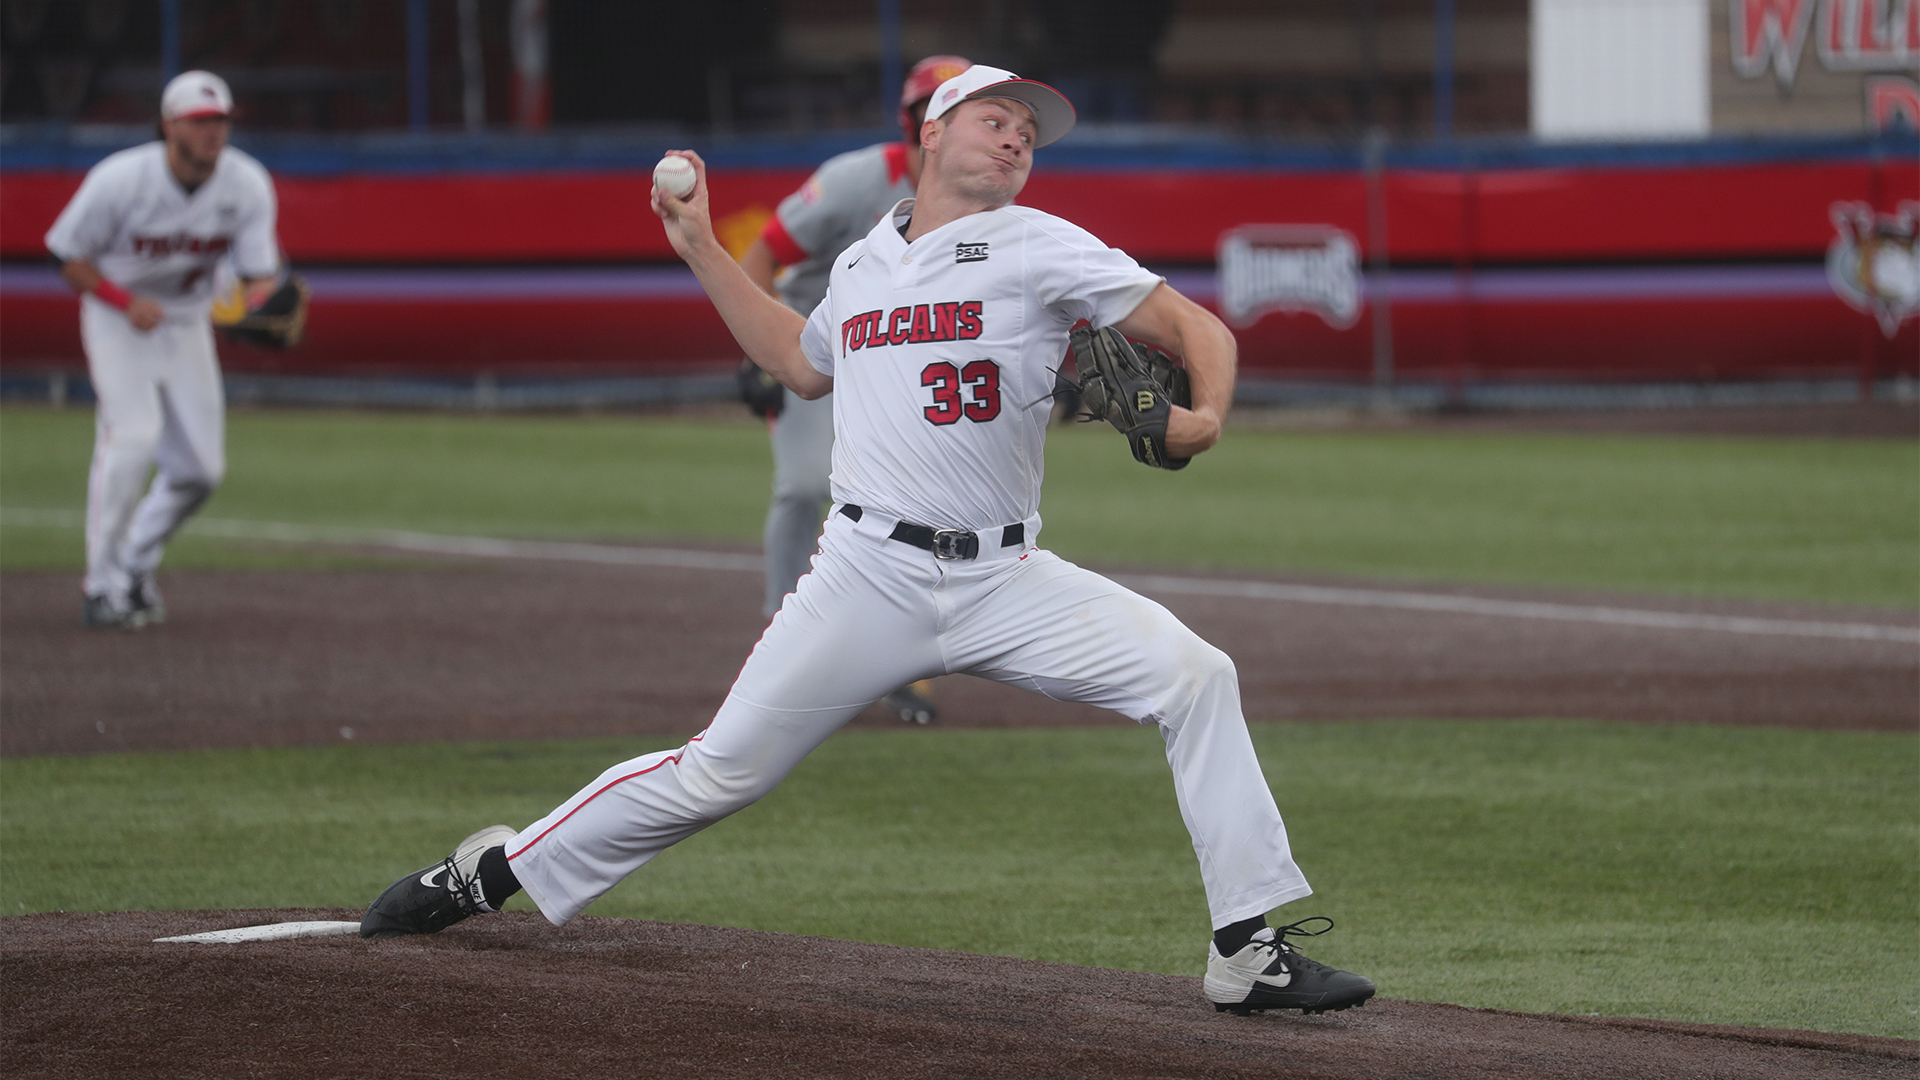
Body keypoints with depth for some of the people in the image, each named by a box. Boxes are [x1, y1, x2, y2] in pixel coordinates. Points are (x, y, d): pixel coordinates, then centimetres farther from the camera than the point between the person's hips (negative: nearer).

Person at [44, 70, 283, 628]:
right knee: (133, 434, -24)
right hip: (115, 317, -5)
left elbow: (259, 271, -15)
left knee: (201, 467, 1)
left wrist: (260, 301, -39)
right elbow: (71, 259, -13)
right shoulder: (120, 179, -23)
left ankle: (136, 567, 26)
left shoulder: (248, 185, -14)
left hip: (187, 325, 5)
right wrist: (129, 302, -27)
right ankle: (103, 587, -14)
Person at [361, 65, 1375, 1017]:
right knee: (719, 772, -1)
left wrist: (1203, 417, -24)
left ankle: (1251, 952, -15)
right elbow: (802, 362, 34)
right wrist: (702, 250, 30)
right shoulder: (861, 265, 14)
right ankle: (496, 868, 18)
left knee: (1193, 675, -20)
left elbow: (1197, 328, -3)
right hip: (869, 576, 1)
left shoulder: (1040, 248, 1)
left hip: (1006, 582, -1)